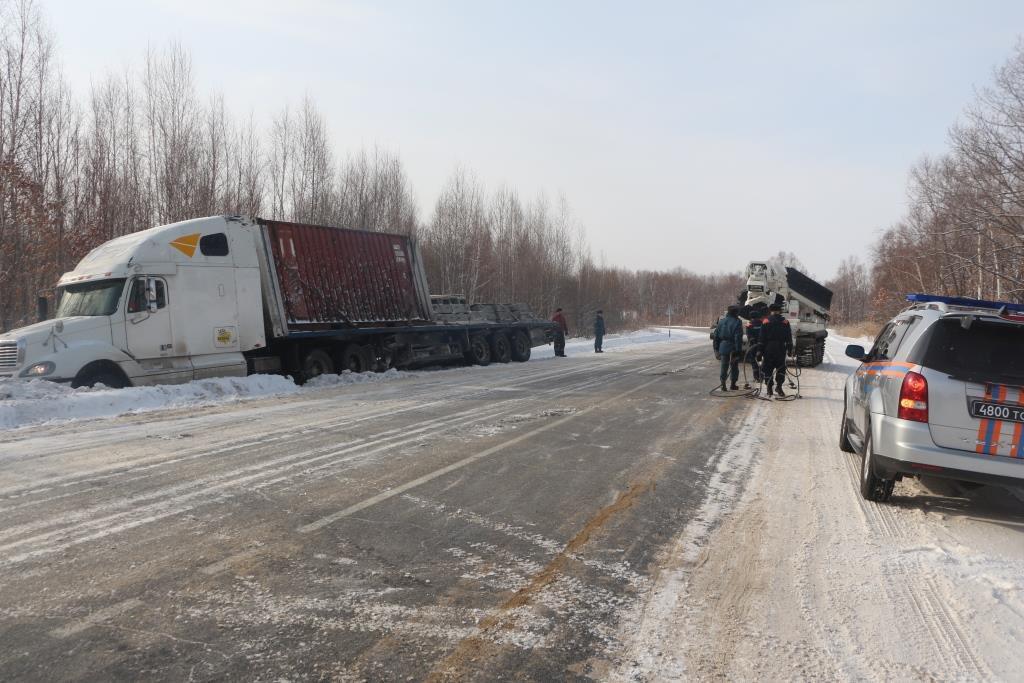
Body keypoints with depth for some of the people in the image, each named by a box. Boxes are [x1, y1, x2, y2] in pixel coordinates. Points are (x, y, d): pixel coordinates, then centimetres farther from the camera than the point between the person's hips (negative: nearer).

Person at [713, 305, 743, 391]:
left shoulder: (721, 321, 7)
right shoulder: (737, 322, -11)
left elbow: (716, 336, 9)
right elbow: (738, 338, -15)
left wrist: (716, 349, 14)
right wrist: (738, 351, -12)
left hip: (723, 347, 4)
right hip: (733, 347, -4)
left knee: (724, 366, 8)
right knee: (734, 366, 12)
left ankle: (723, 383, -4)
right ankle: (733, 384, 17)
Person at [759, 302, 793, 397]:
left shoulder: (765, 322, -1)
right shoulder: (785, 322, 2)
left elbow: (762, 338, -1)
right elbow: (789, 338, 2)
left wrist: (761, 350, 2)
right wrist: (790, 350, 7)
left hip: (768, 349, 0)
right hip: (781, 349, 0)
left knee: (768, 368, 6)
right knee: (781, 368, 10)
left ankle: (769, 389, 5)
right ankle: (779, 386, 0)